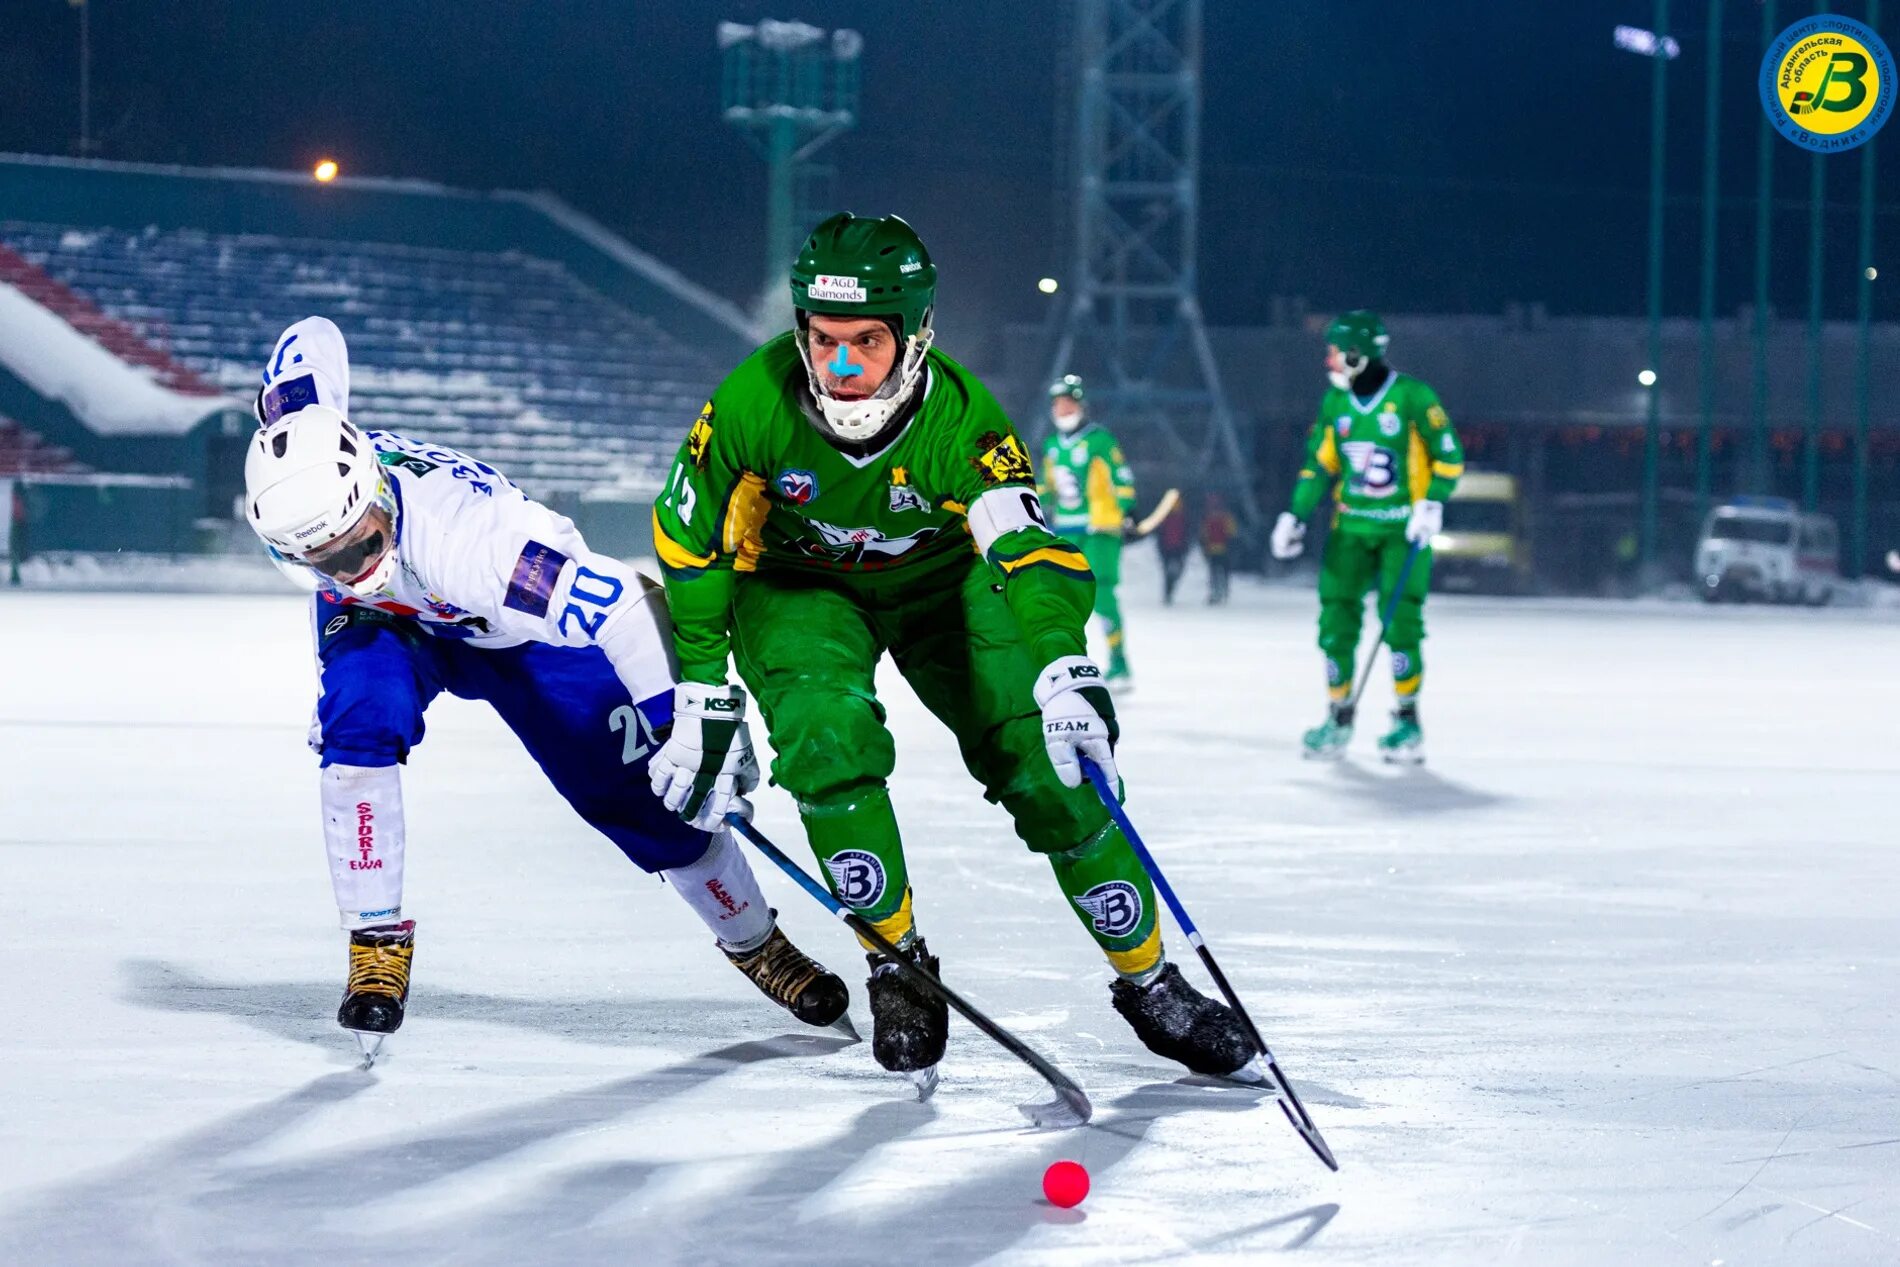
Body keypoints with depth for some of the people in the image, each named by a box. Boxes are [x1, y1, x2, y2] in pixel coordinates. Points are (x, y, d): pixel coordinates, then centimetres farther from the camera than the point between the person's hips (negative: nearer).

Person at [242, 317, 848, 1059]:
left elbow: (621, 602, -49)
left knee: (643, 791, -1)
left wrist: (698, 728, -51)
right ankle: (376, 941, -15)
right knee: (361, 723, -29)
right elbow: (314, 339, -13)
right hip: (385, 622, 3)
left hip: (527, 623, -3)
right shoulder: (295, 470, -34)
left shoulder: (463, 541, -47)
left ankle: (756, 944, 24)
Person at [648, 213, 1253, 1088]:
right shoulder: (754, 403, -29)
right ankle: (897, 962, -8)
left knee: (1049, 764, -10)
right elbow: (692, 536, -13)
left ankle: (1146, 981, 8)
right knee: (825, 739, -28)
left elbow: (1029, 548, -45)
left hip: (939, 582, 0)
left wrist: (1066, 671, -63)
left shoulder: (957, 417, -32)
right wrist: (703, 694, -12)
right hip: (799, 585, 0)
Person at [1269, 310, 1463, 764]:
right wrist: (1296, 515, 7)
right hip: (1351, 527, 5)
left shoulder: (1413, 397, -11)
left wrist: (1432, 504, -17)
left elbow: (1449, 455, -7)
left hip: (1403, 529, -5)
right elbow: (1319, 463, 14)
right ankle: (1339, 718, 11)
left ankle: (1408, 723, -2)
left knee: (1400, 621, -12)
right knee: (1336, 619, -1)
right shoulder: (1335, 402, 7)